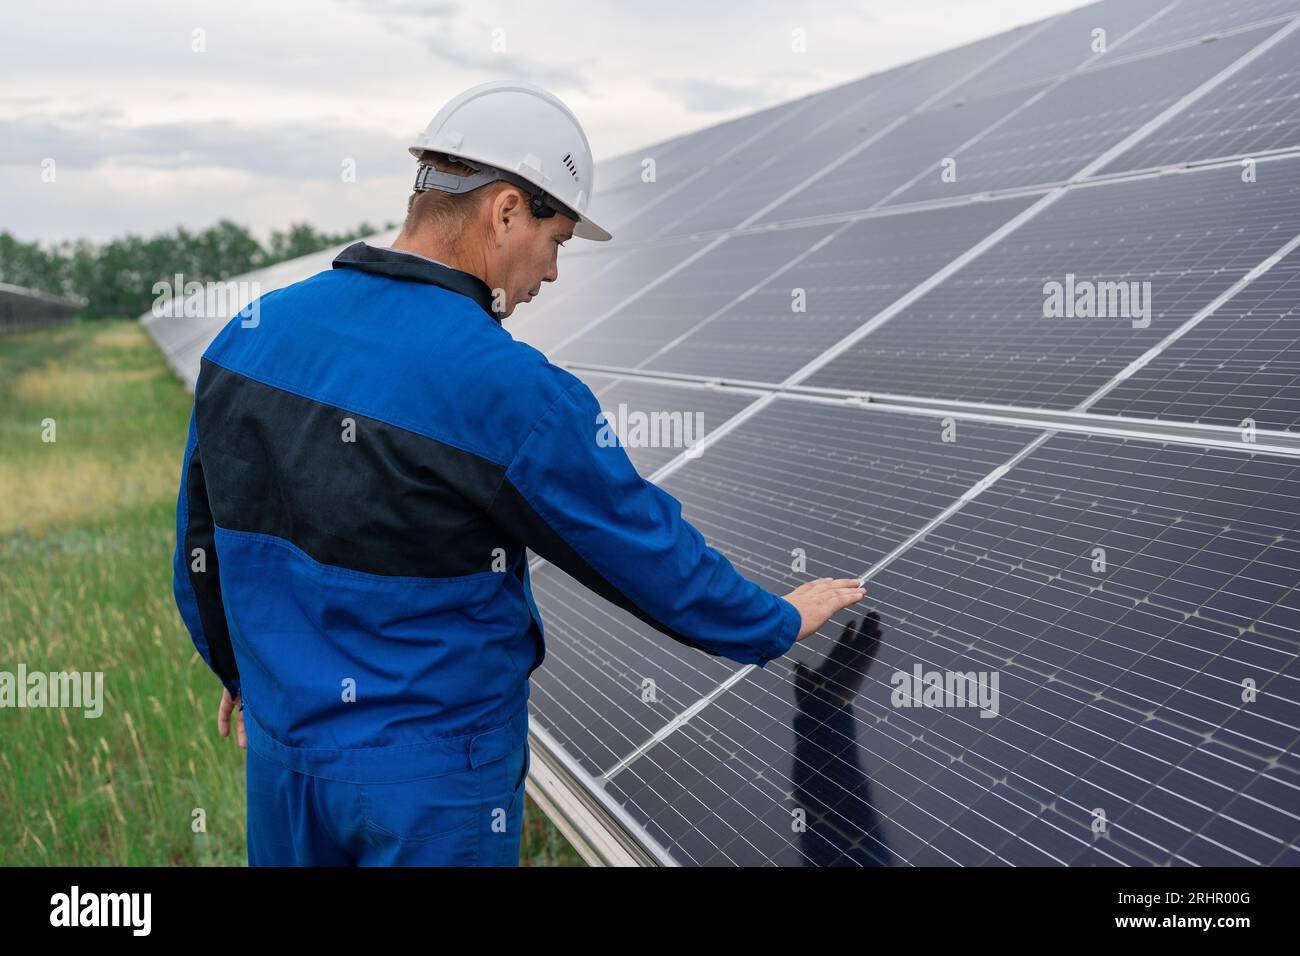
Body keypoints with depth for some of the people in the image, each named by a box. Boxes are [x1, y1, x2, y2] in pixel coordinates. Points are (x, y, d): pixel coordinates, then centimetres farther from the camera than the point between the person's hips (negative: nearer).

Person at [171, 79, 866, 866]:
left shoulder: (249, 335, -2)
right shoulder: (507, 389, -21)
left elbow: (204, 537, 10)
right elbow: (646, 550, -10)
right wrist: (778, 624, 7)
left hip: (281, 751, 6)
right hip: (435, 785, -6)